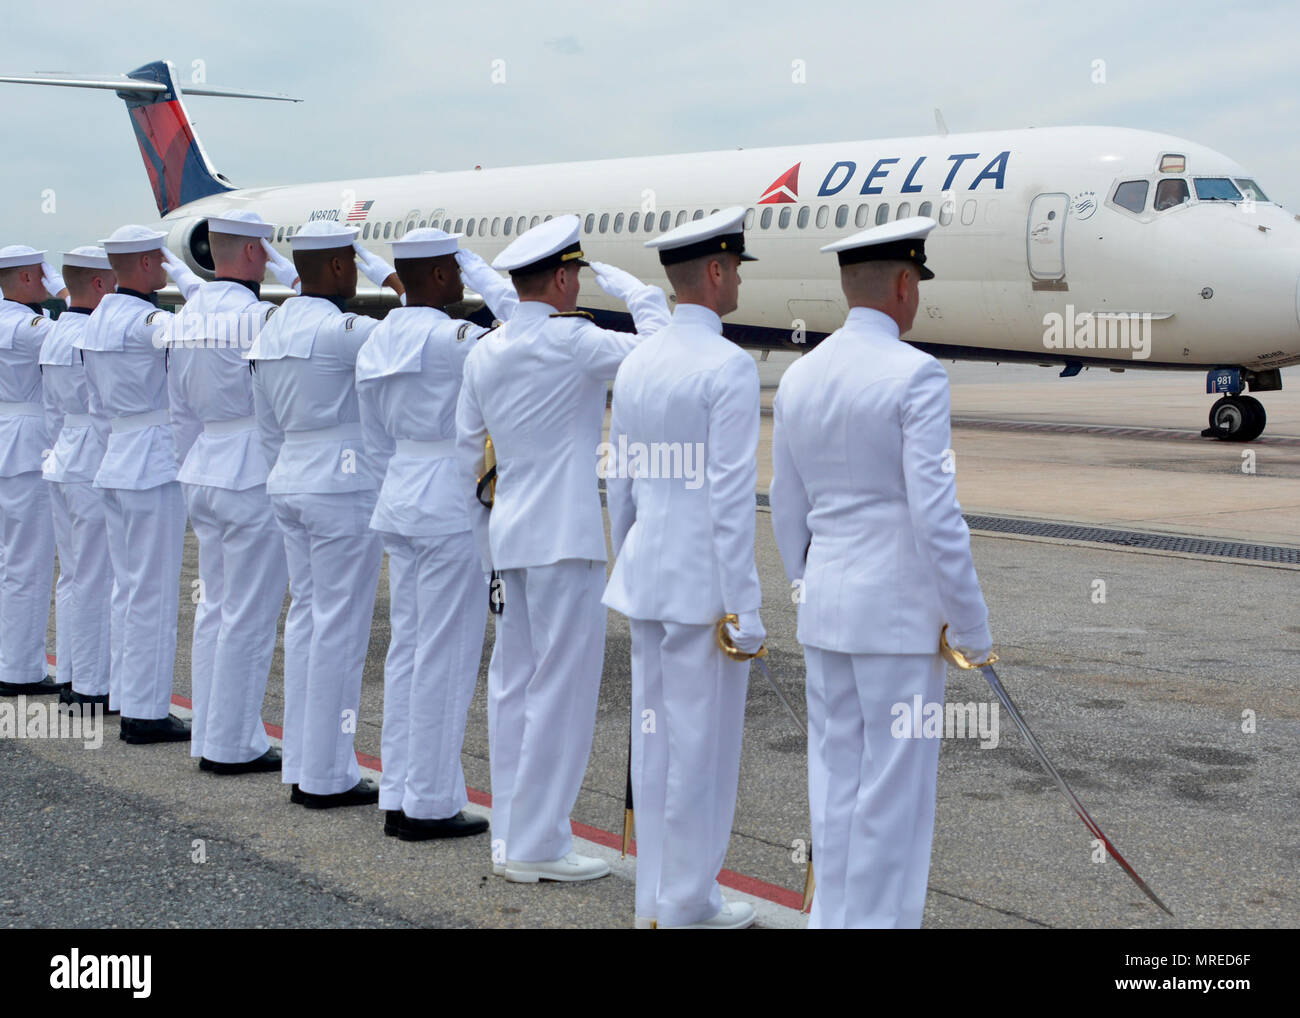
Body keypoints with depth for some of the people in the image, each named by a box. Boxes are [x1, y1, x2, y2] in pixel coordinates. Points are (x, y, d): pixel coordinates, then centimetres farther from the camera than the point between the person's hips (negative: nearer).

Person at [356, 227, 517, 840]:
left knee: (407, 645, 12)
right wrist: (481, 270, -5)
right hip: (451, 504, -9)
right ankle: (430, 805, 4)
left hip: (400, 501, 9)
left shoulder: (377, 343, 10)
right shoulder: (452, 339, -16)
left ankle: (398, 798, 18)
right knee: (445, 652, -2)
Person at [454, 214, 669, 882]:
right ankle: (536, 845, 0)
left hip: (509, 532, 8)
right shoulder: (571, 341, -12)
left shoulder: (483, 353, 11)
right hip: (564, 538, -8)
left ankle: (511, 835, 19)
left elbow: (466, 454, 16)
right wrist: (636, 292, 4)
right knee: (560, 689, -3)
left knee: (513, 683, 12)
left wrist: (483, 541, 24)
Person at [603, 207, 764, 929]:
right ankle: (689, 906, 12)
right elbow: (732, 497, -18)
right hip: (705, 586, -8)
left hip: (646, 579, 8)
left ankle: (656, 897, 23)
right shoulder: (730, 368, -15)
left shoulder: (637, 364, 8)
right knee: (702, 745, 2)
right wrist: (744, 610, -14)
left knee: (654, 738, 13)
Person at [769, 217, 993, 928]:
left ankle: (833, 916, 22)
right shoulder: (916, 375, -14)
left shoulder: (798, 377, 7)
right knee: (895, 789, 1)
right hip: (901, 611, -7)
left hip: (826, 605, 7)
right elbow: (935, 514, -18)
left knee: (836, 777, 13)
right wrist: (973, 628, -10)